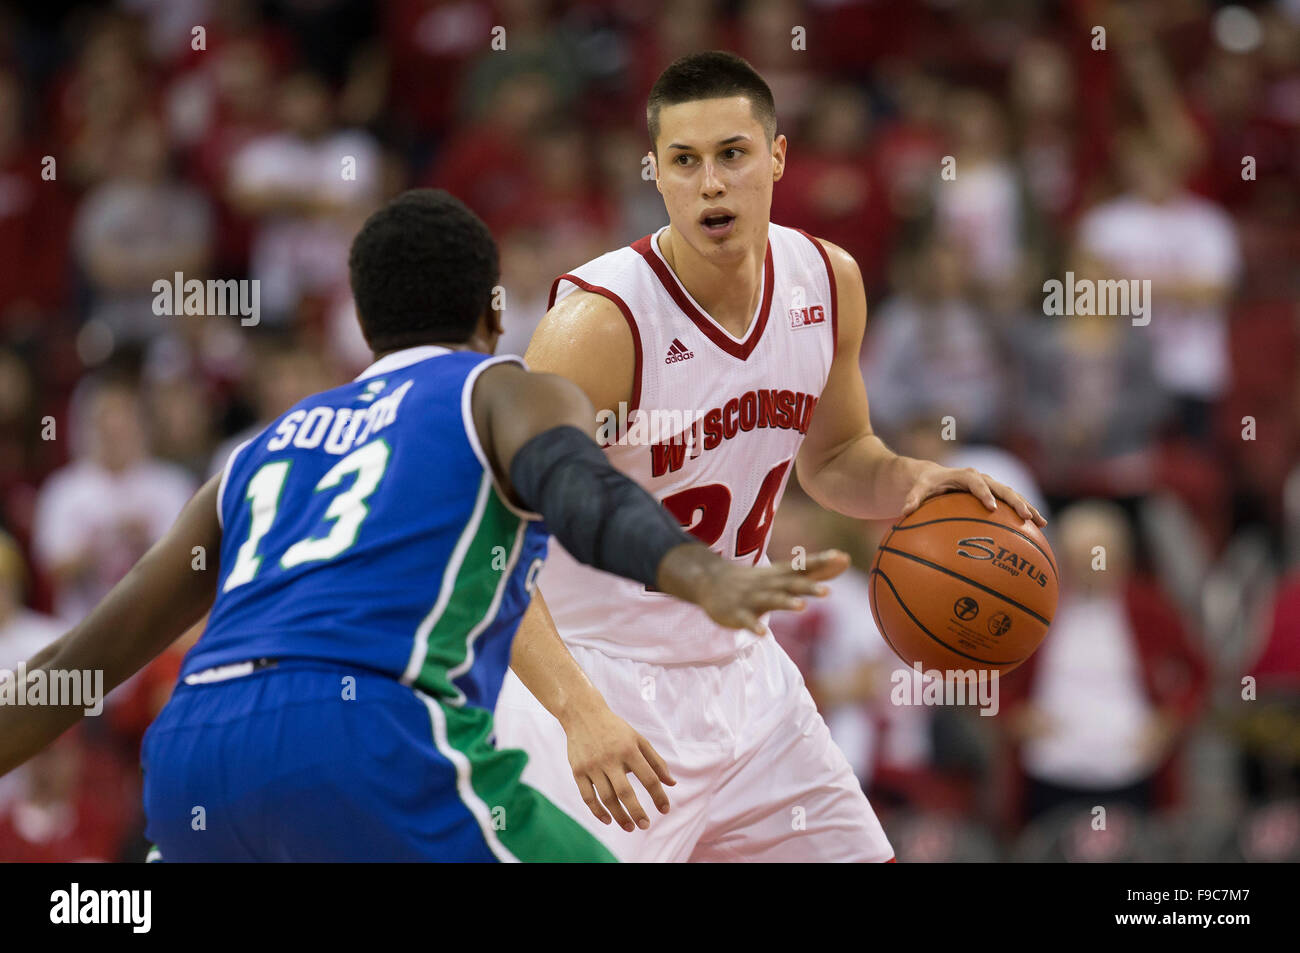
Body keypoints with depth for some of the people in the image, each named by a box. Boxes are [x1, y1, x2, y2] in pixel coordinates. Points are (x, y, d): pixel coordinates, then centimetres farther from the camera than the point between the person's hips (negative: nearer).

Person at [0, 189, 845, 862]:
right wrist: (707, 578, -26)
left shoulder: (268, 450, 33)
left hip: (190, 752, 6)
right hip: (366, 732, -6)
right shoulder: (509, 393, 17)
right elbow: (583, 493, -9)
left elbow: (79, 664, 34)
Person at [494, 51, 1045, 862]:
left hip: (736, 666, 7)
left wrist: (910, 484, -7)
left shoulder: (827, 283, -4)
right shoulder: (600, 324, -25)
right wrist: (581, 712, -41)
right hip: (594, 680, -7)